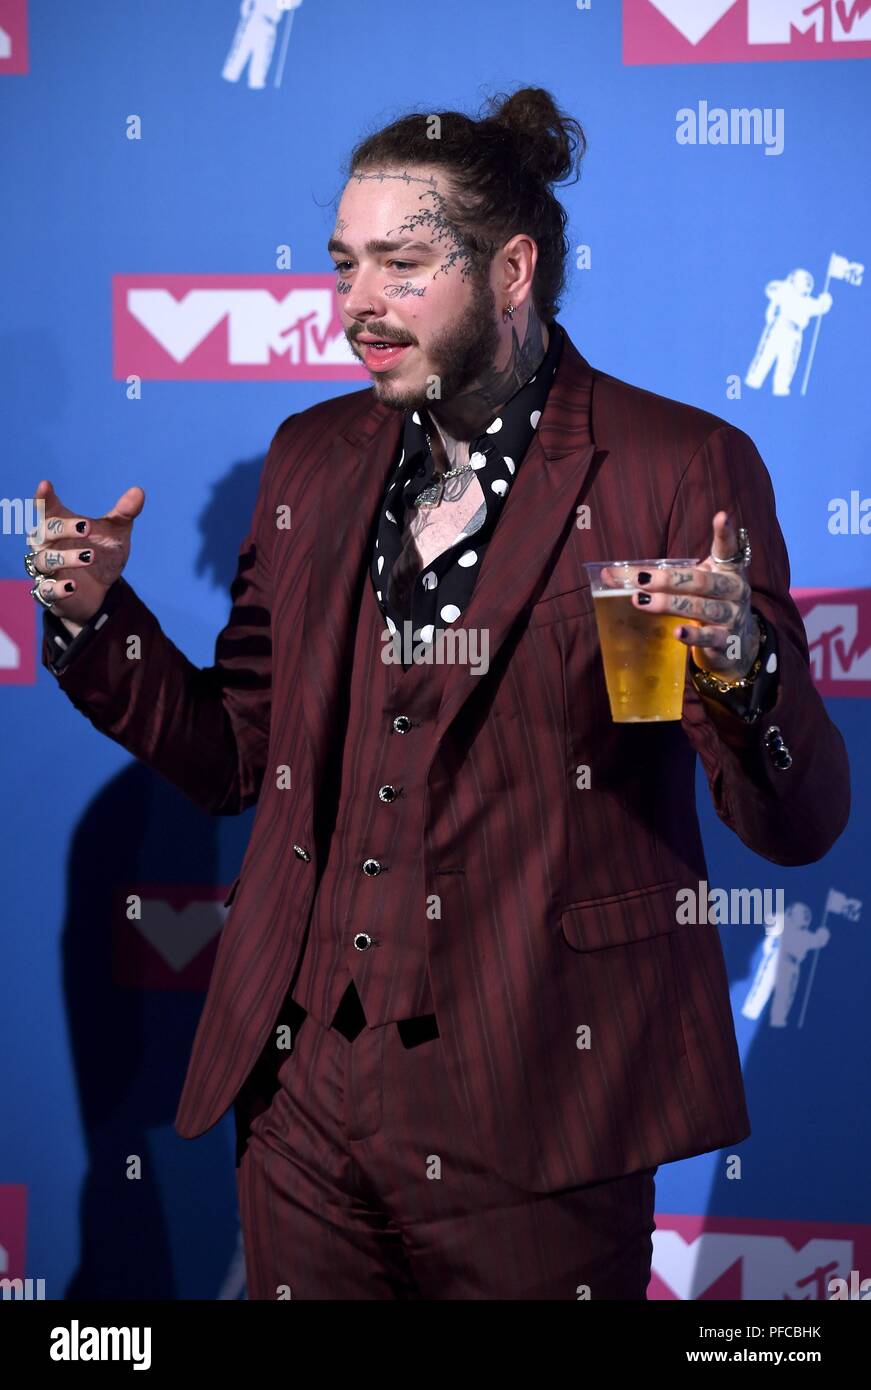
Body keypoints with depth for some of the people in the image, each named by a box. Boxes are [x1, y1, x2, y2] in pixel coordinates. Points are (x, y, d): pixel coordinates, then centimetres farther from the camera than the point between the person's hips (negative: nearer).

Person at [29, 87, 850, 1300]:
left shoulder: (682, 466, -6)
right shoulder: (312, 457, 10)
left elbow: (800, 826, -8)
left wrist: (739, 665, -27)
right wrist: (97, 613, 2)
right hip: (304, 1097, 5)